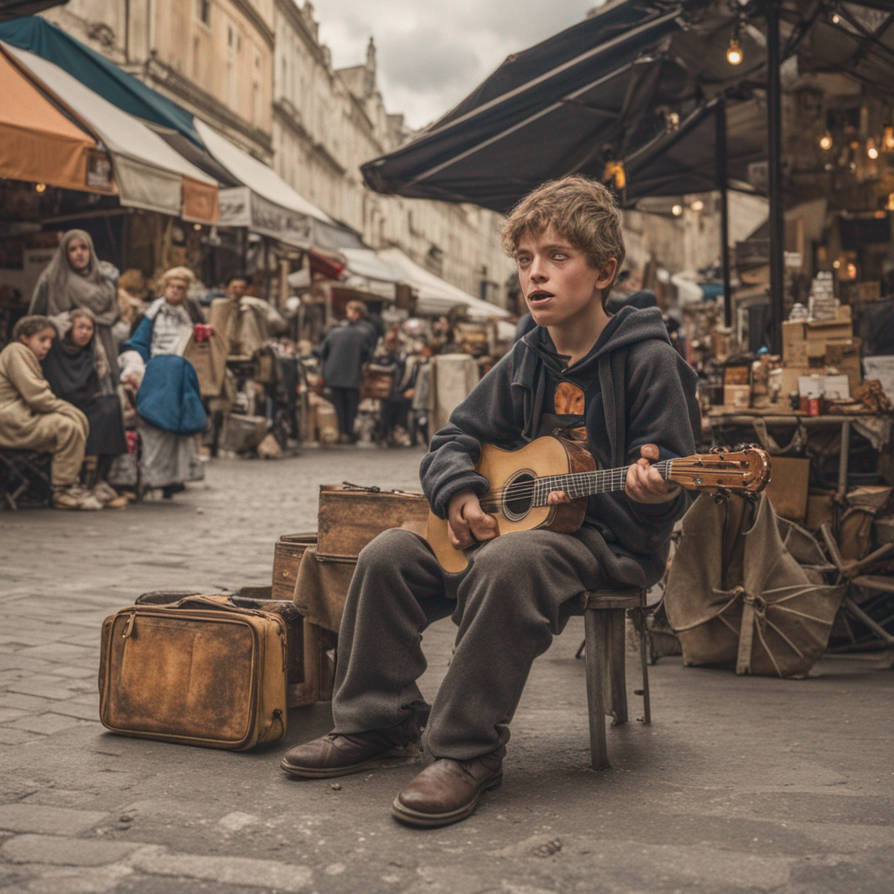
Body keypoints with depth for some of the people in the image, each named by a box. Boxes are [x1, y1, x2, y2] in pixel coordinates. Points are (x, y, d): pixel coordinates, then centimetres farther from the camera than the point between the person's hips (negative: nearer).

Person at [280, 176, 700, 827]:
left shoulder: (648, 359, -8)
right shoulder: (526, 361, 10)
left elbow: (668, 477, -9)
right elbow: (456, 436, 14)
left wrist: (655, 489, -33)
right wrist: (458, 494, -6)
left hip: (613, 540, -7)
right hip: (516, 520, 7)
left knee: (506, 564, -38)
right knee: (389, 555, -9)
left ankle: (468, 753, -24)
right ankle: (377, 725, 4)